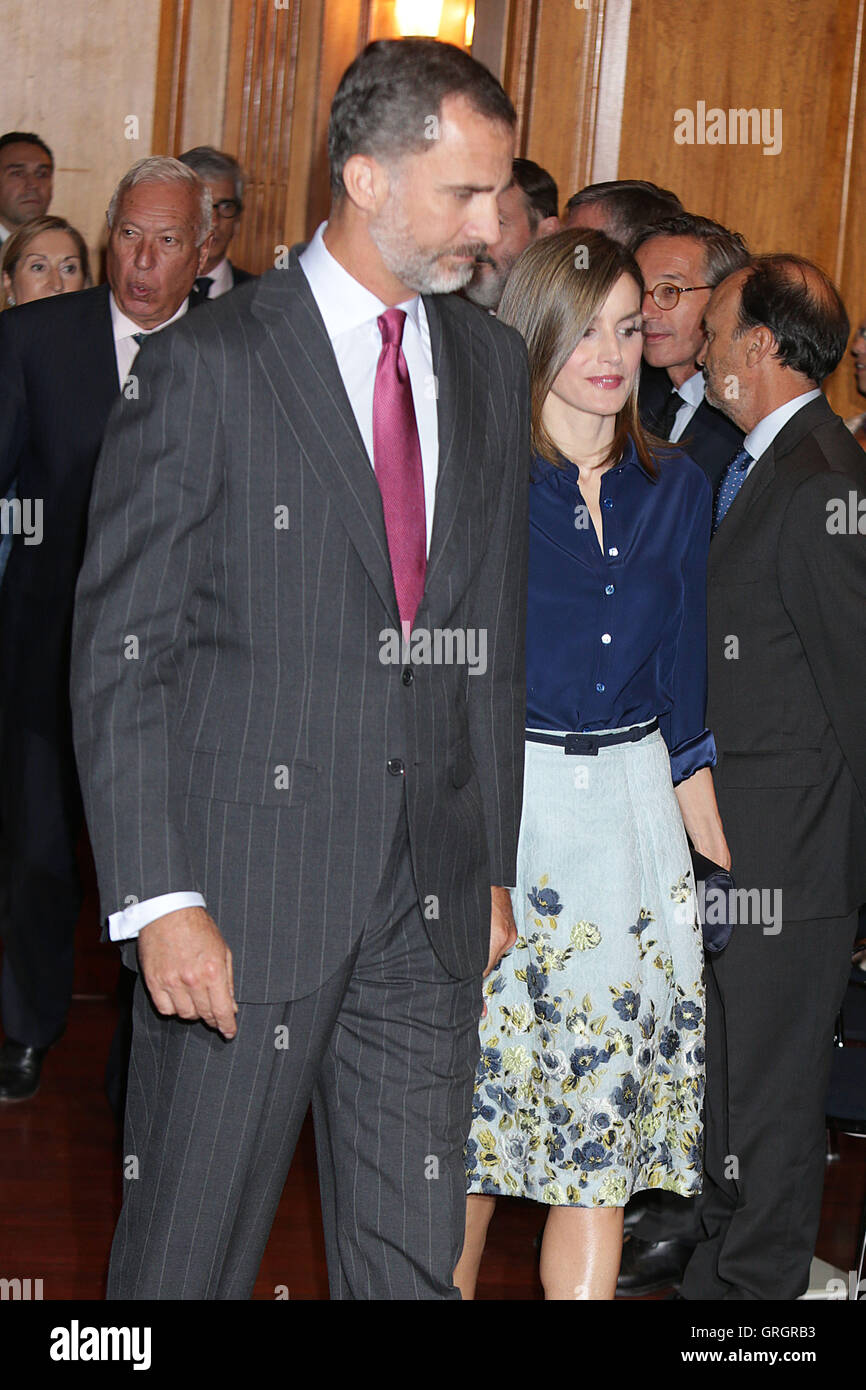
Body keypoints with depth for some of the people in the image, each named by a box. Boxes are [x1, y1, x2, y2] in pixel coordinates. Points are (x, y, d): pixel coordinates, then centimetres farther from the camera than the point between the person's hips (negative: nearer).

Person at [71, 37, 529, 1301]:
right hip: (246, 892, -5)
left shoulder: (492, 364, 10)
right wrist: (157, 900, -15)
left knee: (414, 1256, 11)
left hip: (429, 902, 5)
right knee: (189, 1251, 6)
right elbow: (121, 651, -9)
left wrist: (493, 863, 14)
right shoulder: (212, 364, -8)